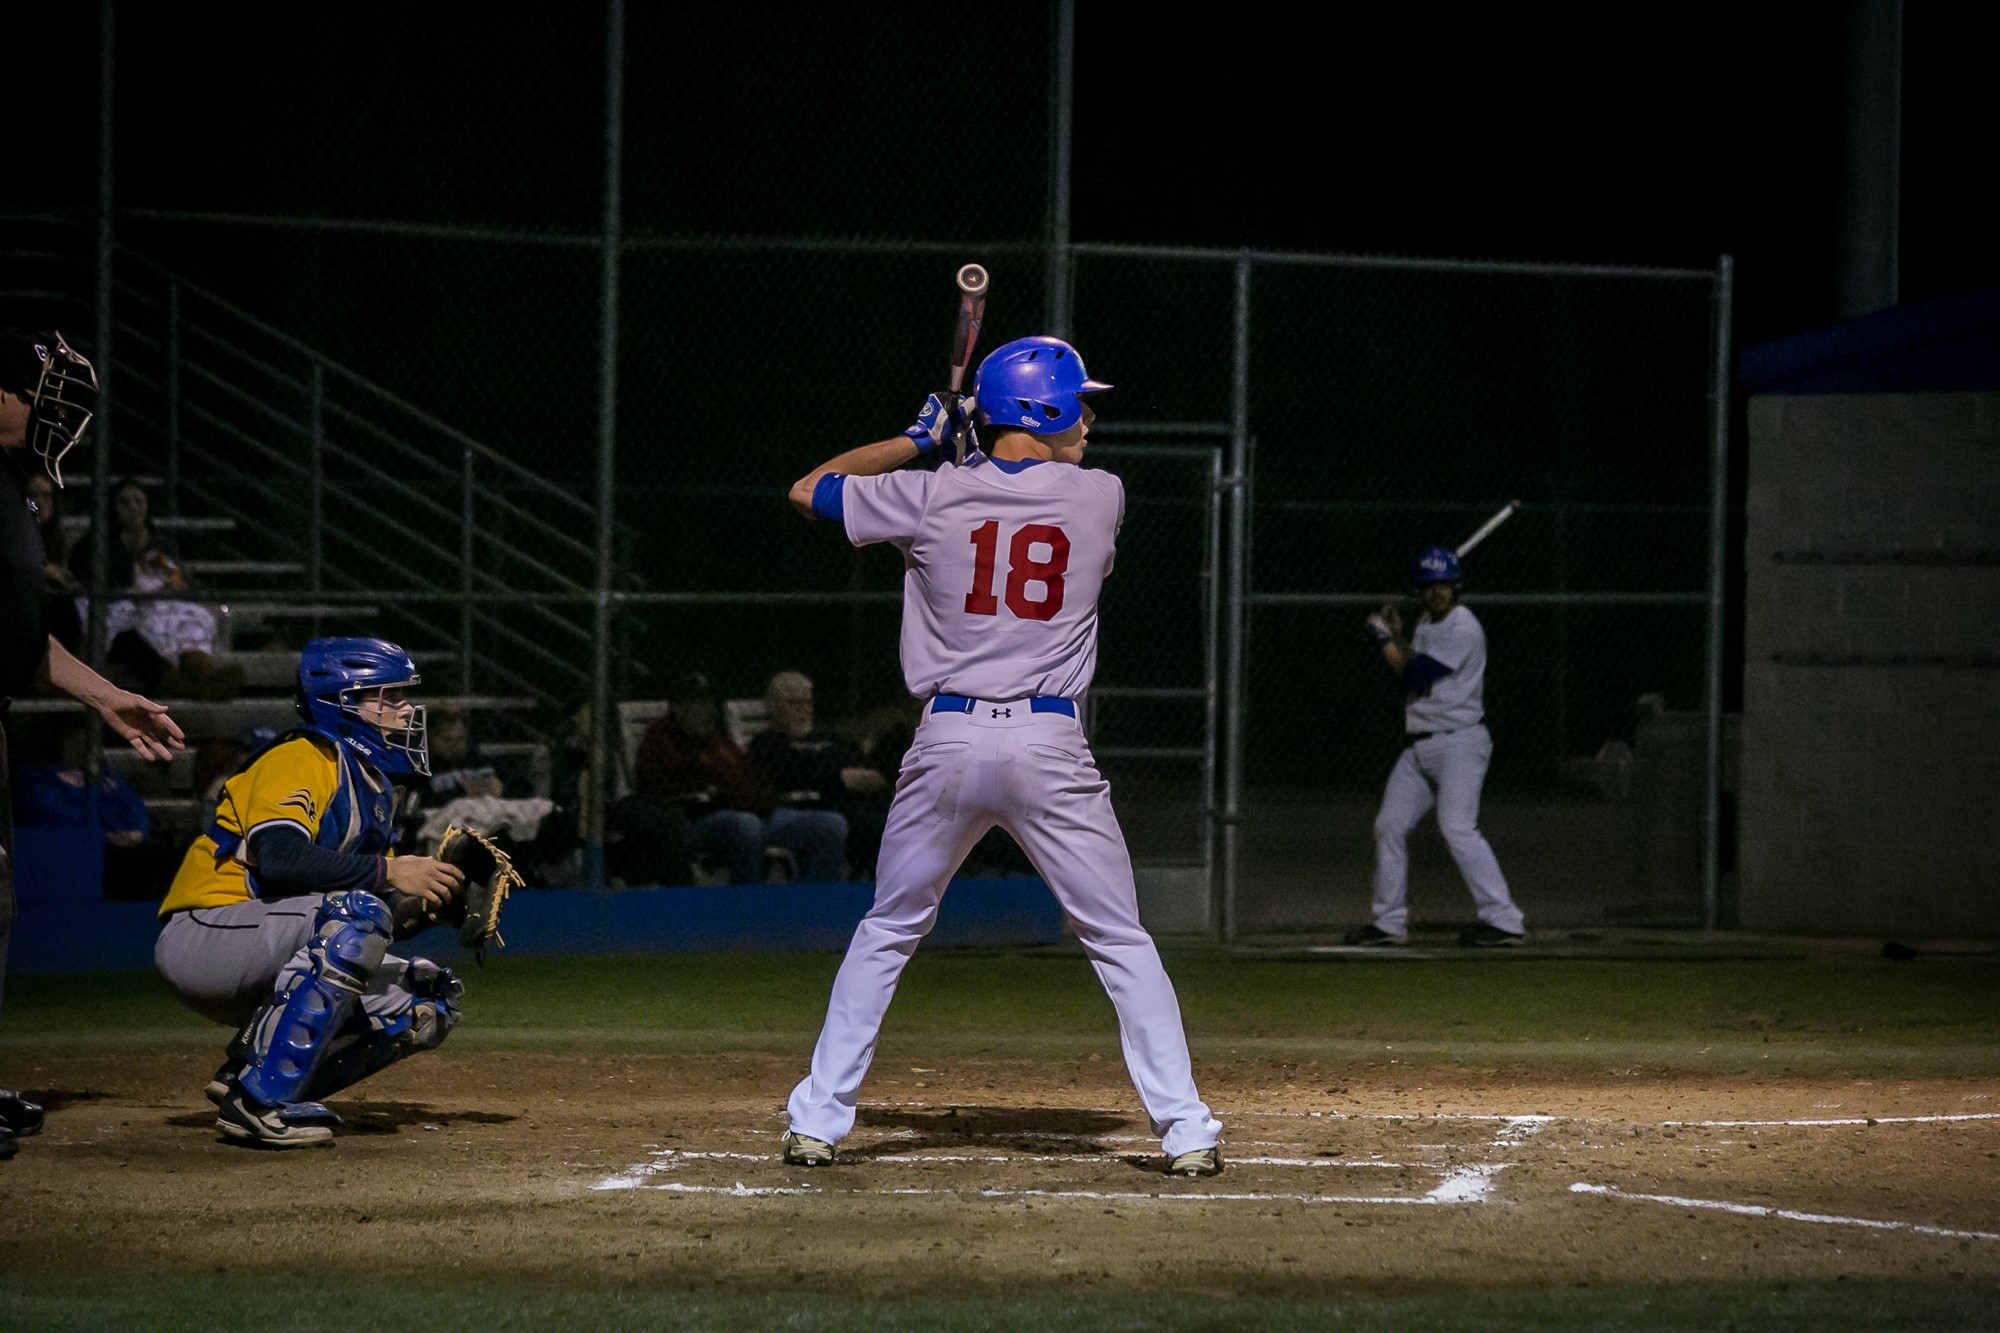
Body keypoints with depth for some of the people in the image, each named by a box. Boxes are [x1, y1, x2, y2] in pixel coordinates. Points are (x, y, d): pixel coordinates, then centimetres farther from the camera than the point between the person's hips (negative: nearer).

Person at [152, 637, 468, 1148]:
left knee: (428, 1002, 4)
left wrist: (425, 891, -5)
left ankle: (247, 1075, 1)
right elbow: (279, 859, -30)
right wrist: (387, 872, -27)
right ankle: (260, 1099, -29)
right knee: (354, 912, -31)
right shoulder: (303, 759, -12)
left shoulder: (370, 781, 17)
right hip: (203, 934, -9)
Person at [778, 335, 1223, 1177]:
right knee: (1121, 943, 8)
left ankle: (817, 1121, 14)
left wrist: (920, 439, 22)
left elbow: (808, 491, 15)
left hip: (947, 744, 1)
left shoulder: (930, 496, 1)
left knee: (886, 933, 17)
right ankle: (1185, 1131, 2)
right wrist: (938, 445, 33)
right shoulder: (1100, 499, 0)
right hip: (1051, 750, -1)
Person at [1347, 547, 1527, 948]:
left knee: (1458, 827, -21)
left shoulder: (1462, 629, -15)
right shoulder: (1427, 624, 15)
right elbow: (1412, 671, 21)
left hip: (1459, 744, -10)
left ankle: (1504, 919, -23)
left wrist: (1383, 639, -7)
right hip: (1419, 745, 10)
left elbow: (1416, 675, -18)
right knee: (1389, 826, 10)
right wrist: (1396, 636, 9)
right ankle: (1389, 922, 21)